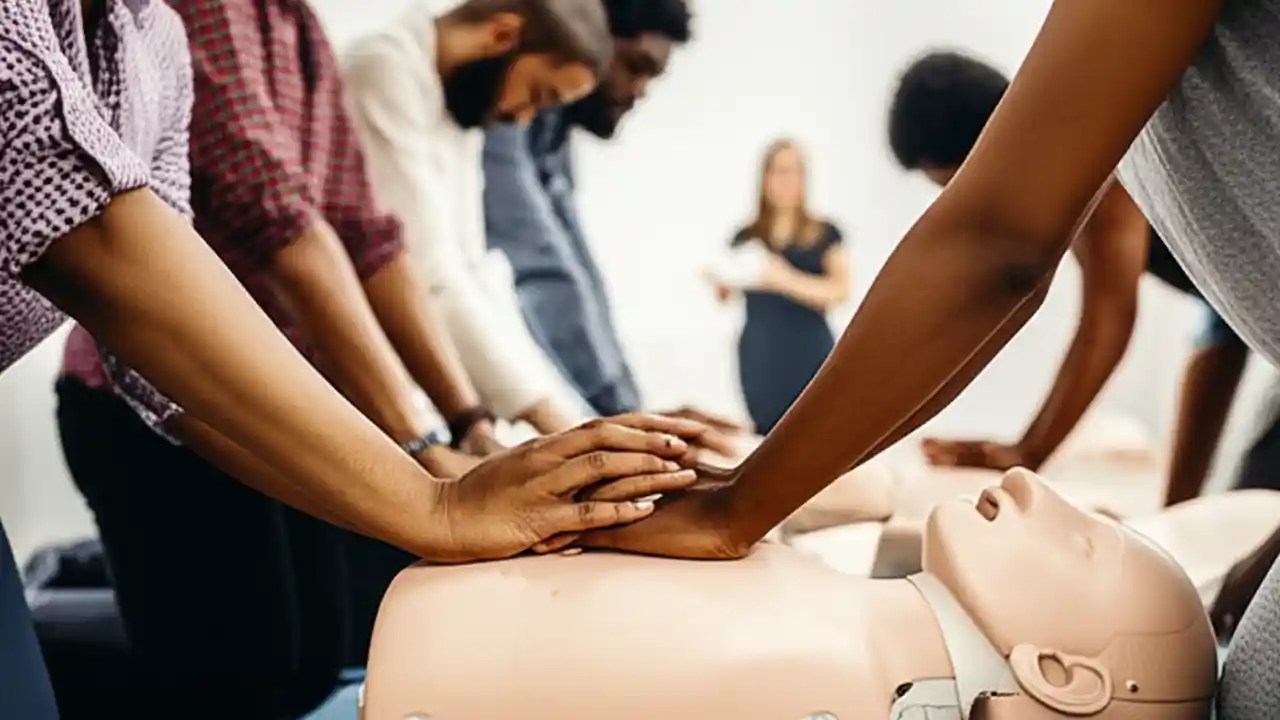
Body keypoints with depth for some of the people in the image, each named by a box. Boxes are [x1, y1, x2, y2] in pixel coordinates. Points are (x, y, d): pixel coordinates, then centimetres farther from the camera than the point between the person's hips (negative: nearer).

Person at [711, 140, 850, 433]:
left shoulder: (825, 234, 3)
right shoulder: (746, 237, 10)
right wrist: (719, 280, -12)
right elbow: (723, 294, 11)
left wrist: (786, 279, -23)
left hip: (810, 355, -2)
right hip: (760, 358, 2)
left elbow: (840, 291, -9)